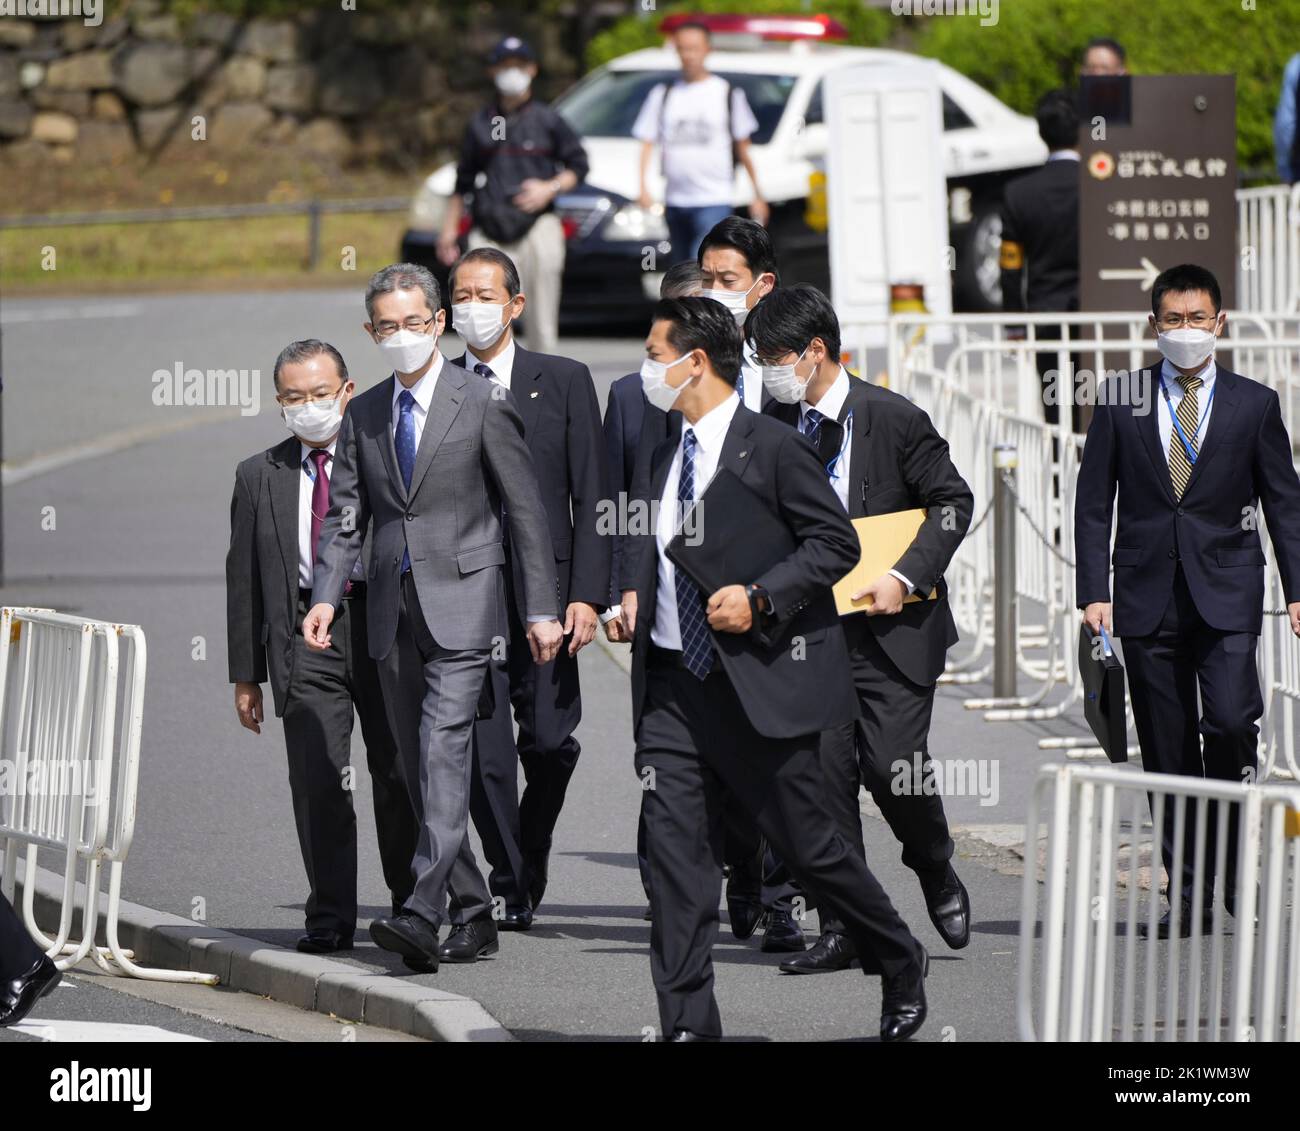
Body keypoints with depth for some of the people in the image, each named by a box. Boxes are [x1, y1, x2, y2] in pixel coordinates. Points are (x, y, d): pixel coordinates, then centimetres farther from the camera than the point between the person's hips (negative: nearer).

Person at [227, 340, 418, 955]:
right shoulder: (260, 476, 11)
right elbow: (243, 576, 11)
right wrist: (245, 673, 7)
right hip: (304, 634, 1)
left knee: (399, 775, 6)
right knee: (317, 781, -5)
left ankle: (413, 904, 22)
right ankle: (330, 917, -1)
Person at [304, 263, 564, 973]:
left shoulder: (483, 404, -2)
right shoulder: (363, 415, 12)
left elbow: (526, 510, -1)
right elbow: (344, 515, 11)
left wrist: (541, 609, -5)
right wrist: (326, 596, -5)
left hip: (460, 602, -6)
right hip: (392, 609, 6)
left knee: (444, 752, -18)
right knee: (417, 768, 7)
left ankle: (423, 914, -27)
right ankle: (472, 913, 17)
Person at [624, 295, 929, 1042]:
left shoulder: (771, 446, -8)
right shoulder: (666, 457, 15)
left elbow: (836, 543, -10)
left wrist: (759, 597, -19)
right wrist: (638, 603, 9)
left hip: (763, 683, -6)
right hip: (674, 685, 6)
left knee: (809, 846, 3)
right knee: (676, 853, -3)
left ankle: (903, 964, 26)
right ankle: (689, 1024, -2)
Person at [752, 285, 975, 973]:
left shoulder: (893, 419, -6)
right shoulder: (772, 426, 6)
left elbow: (952, 502, -2)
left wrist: (905, 577, -13)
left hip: (892, 628, -4)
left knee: (892, 766, -10)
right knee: (823, 773, -3)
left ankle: (937, 876, 21)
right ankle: (840, 930, 3)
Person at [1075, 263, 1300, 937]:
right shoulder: (1119, 402, 7)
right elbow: (1094, 503, 7)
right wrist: (1094, 592, -2)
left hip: (1226, 594, -1)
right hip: (1148, 597, 1)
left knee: (1229, 720, -20)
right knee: (1166, 750, 1)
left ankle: (1231, 863, -2)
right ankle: (1187, 892, 8)